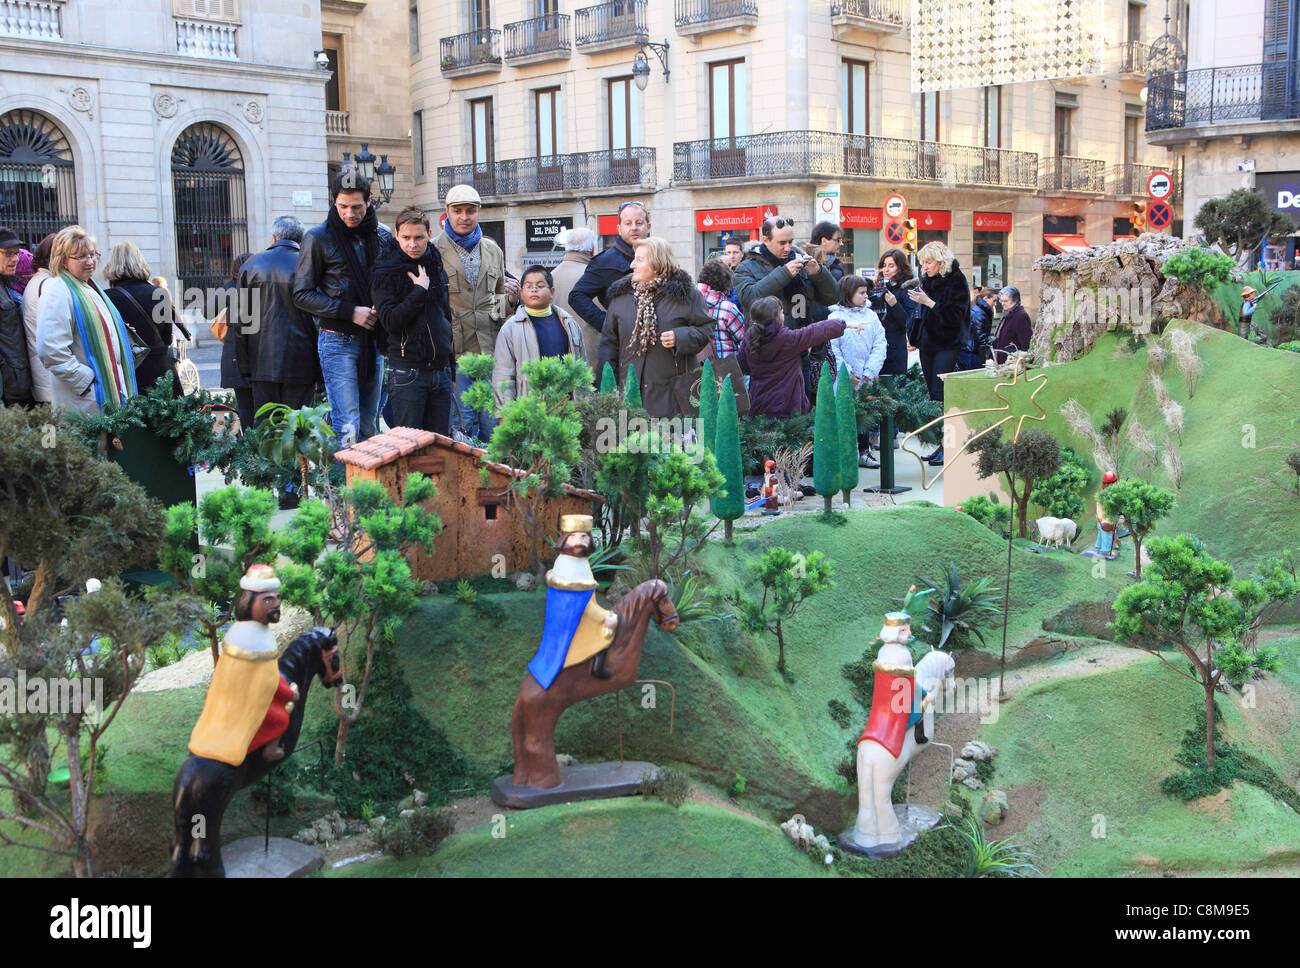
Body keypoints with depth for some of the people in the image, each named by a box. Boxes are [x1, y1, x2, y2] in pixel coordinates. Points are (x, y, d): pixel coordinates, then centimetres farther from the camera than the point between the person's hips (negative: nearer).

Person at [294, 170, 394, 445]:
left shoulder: (383, 236, 8)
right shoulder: (318, 238, -4)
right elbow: (302, 294, -4)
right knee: (347, 430, -12)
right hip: (338, 342, -5)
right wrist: (350, 311, -14)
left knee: (369, 427, 9)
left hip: (373, 340, 5)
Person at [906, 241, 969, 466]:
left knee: (940, 394, -12)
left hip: (947, 346, -7)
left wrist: (928, 302, -20)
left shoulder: (956, 281, -8)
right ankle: (941, 445, 11)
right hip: (928, 344, 7)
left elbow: (954, 315, -17)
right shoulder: (927, 280, 14)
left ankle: (947, 446, -9)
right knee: (934, 395, 7)